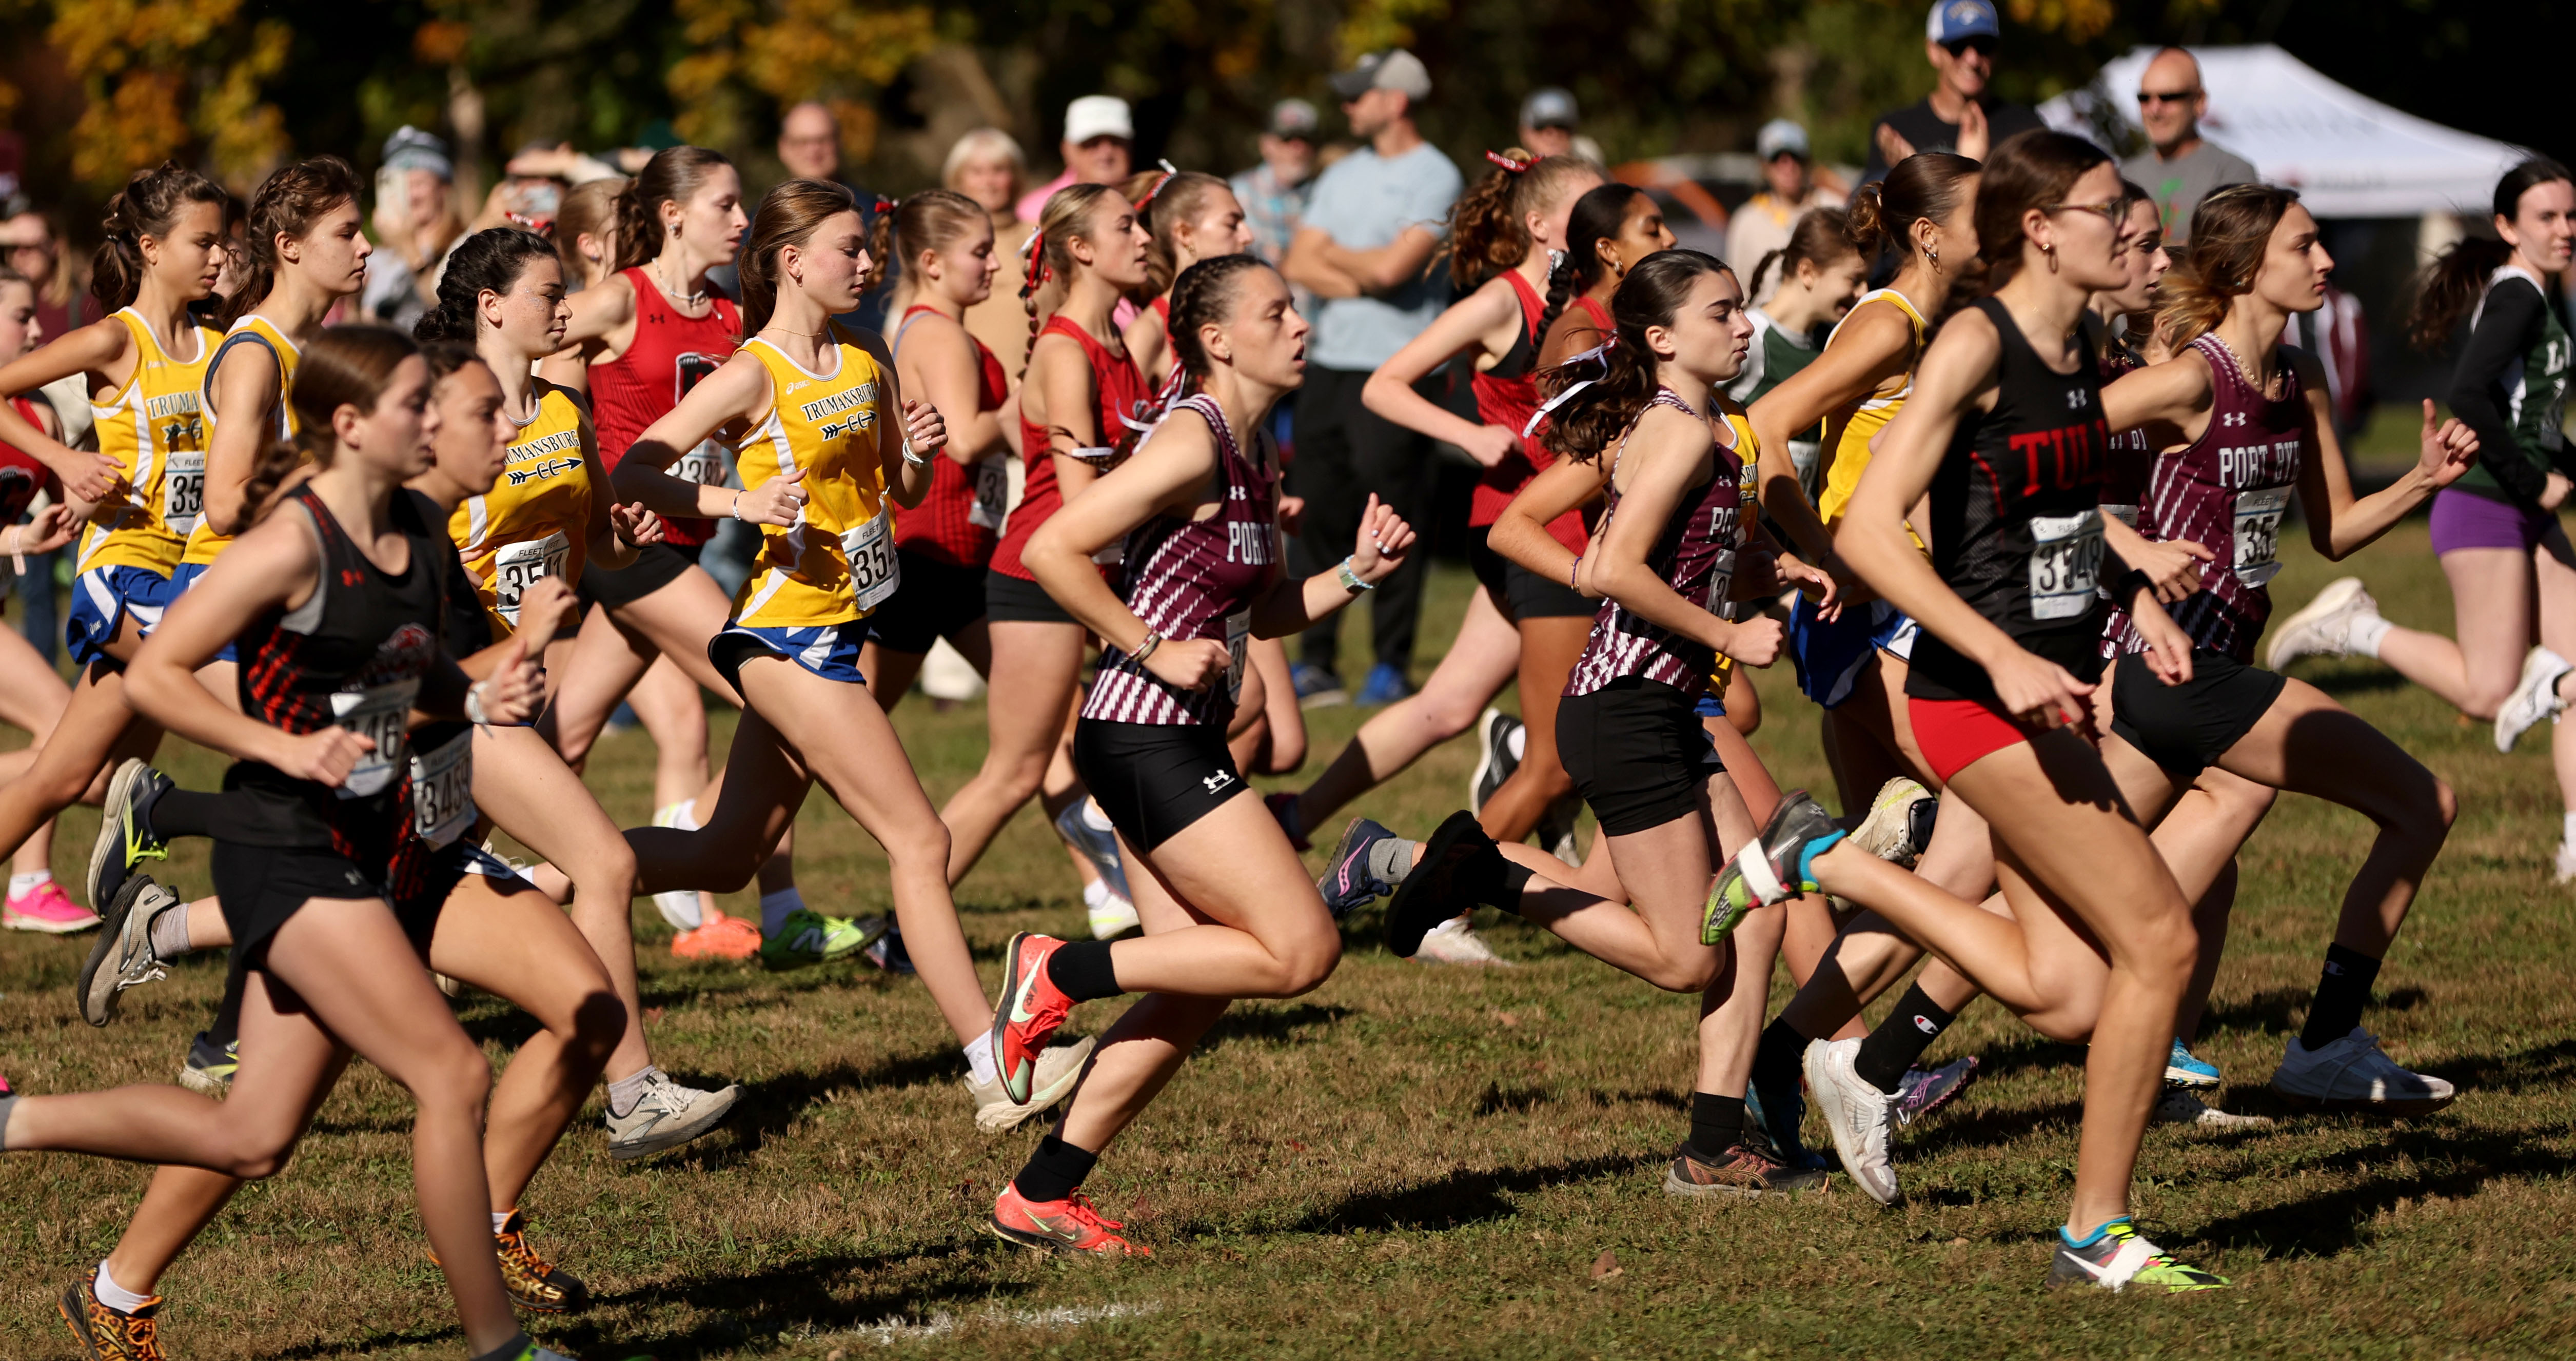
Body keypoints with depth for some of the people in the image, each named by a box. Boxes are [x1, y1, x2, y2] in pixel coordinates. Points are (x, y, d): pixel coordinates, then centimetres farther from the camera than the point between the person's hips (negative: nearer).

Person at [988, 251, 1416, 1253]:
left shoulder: (1257, 453, 14)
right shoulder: (1194, 442, -15)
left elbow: (1265, 611, 24)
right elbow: (1052, 550, -20)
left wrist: (1357, 572, 8)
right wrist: (1156, 650, -17)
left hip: (1180, 746, 10)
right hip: (1146, 738, -10)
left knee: (1198, 990, 8)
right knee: (1301, 951, -11)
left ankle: (1042, 1197, 11)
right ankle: (1060, 973, -2)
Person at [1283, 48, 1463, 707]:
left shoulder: (1433, 177, -5)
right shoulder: (1344, 175, 17)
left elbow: (1392, 266, -16)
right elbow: (1300, 265, 10)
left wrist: (1332, 254, 2)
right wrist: (1362, 279, -8)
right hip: (1329, 365, 7)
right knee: (1314, 516, 5)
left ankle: (1392, 666, -1)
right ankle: (1314, 663, 10)